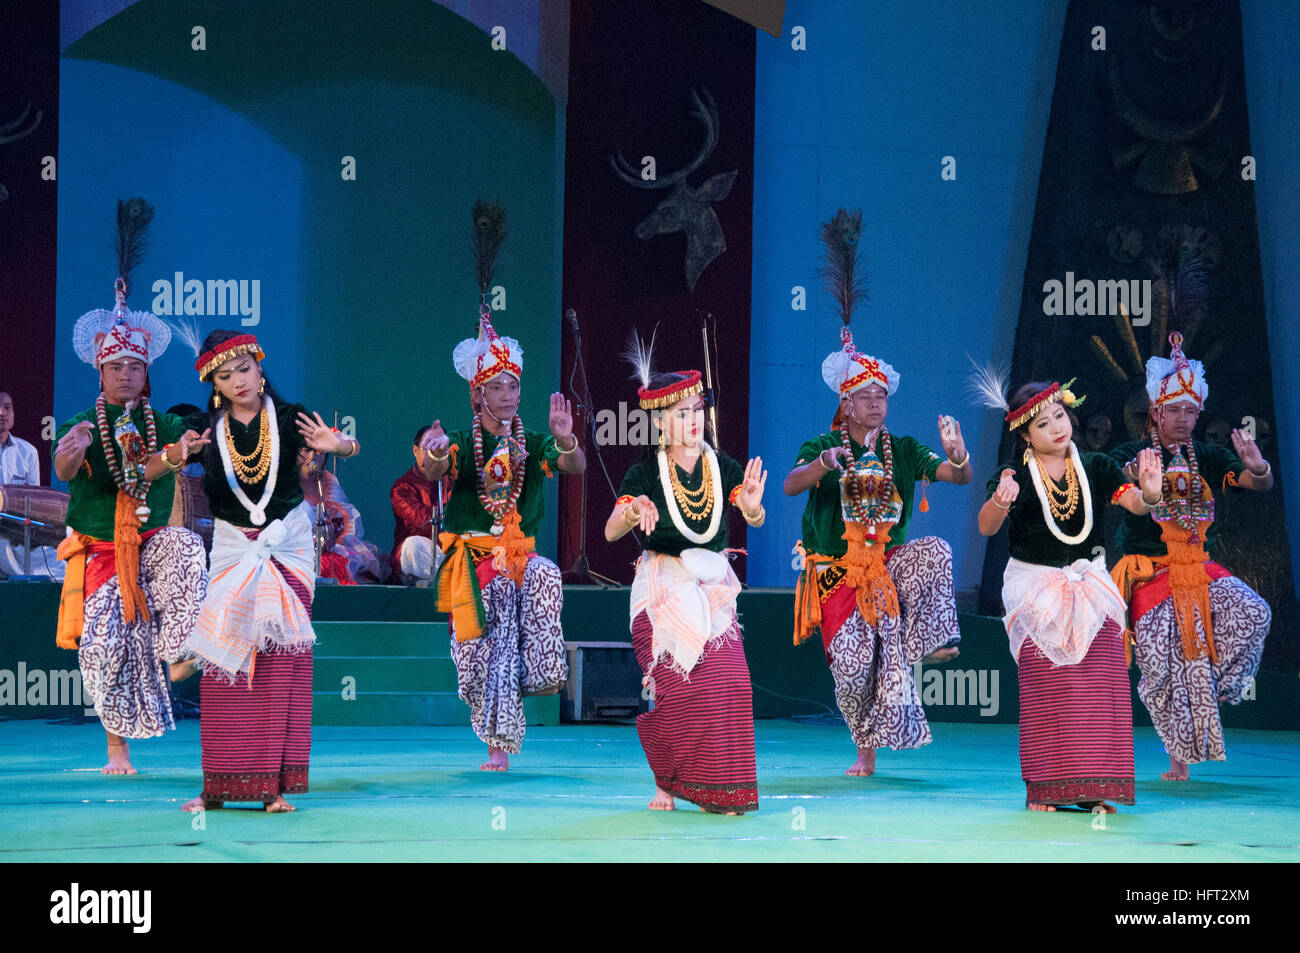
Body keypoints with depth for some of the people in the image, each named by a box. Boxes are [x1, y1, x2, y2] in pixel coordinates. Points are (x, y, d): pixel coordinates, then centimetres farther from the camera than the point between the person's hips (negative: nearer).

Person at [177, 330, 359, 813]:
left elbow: (351, 445, -15)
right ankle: (217, 785, 1)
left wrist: (338, 444, -40)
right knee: (224, 665, -3)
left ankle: (274, 785, -3)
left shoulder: (288, 418, -5)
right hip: (232, 547, 1)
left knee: (282, 663, -4)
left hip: (288, 546, -1)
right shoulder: (206, 428, -1)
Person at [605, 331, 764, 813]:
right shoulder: (645, 474, -5)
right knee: (674, 688, -9)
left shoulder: (722, 467, 2)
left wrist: (752, 505, -33)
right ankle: (668, 782, 8)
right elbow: (610, 531, -14)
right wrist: (633, 512, -36)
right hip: (663, 589, -2)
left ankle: (721, 787, 0)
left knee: (726, 681, -10)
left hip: (712, 588, 3)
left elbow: (756, 520, -9)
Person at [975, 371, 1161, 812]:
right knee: (1044, 688, -5)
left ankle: (1094, 786, -1)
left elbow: (1133, 503, -7)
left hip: (1089, 585, 2)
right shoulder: (1014, 476, -4)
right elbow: (987, 527, -16)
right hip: (1034, 588, -2)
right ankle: (1046, 787, 0)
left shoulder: (1095, 467, 3)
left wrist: (1149, 495, -31)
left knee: (1099, 683, -5)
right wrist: (1000, 502, -39)